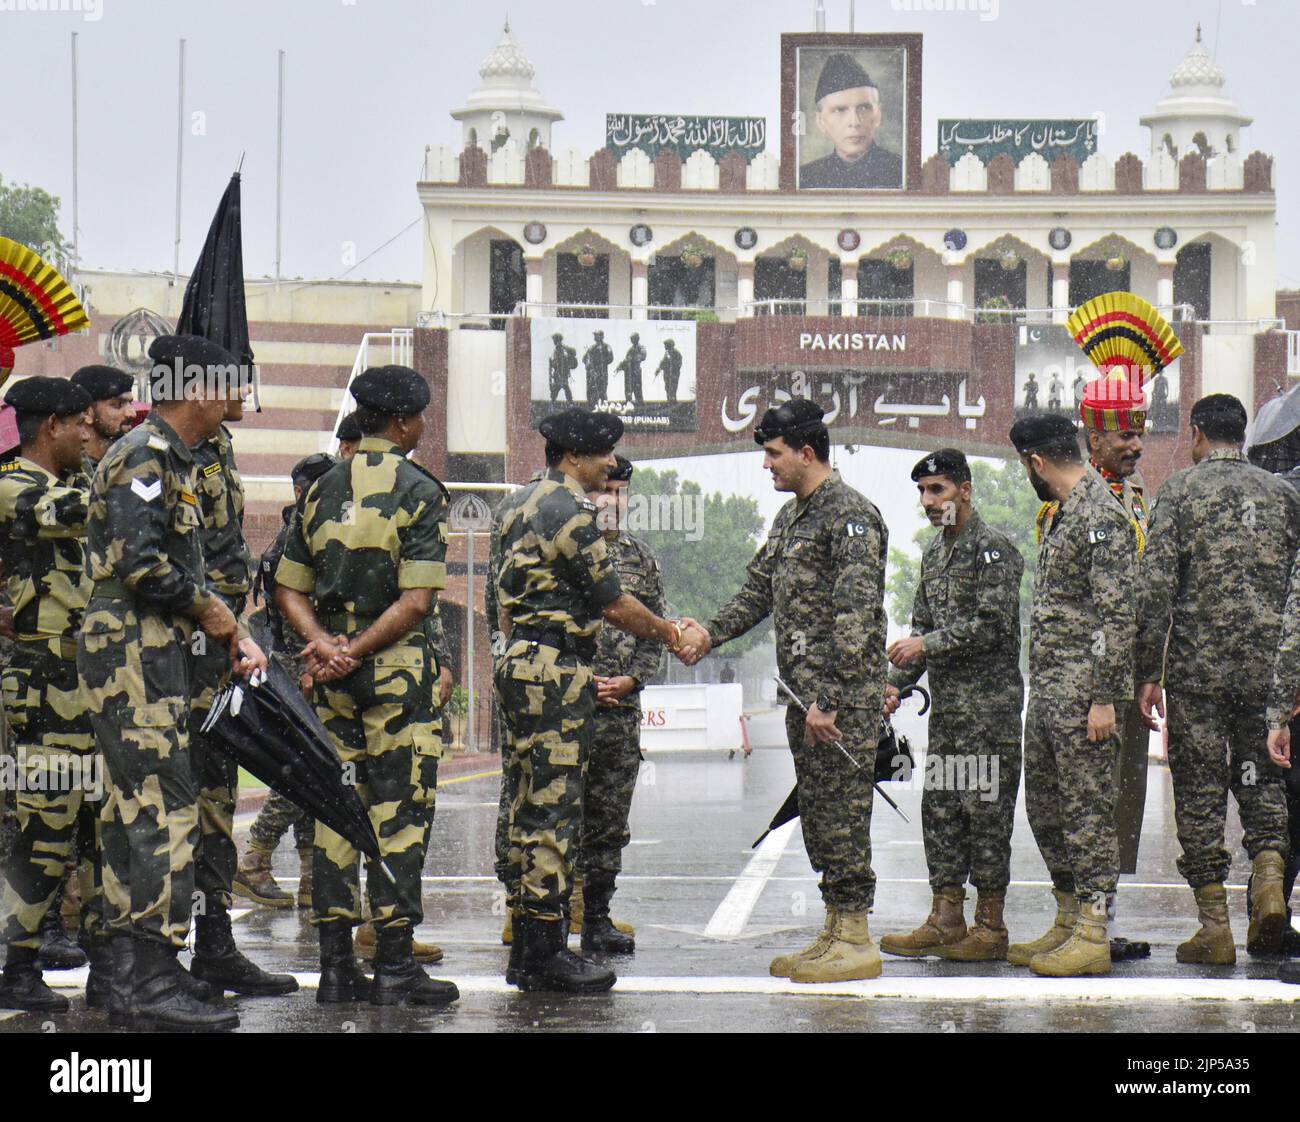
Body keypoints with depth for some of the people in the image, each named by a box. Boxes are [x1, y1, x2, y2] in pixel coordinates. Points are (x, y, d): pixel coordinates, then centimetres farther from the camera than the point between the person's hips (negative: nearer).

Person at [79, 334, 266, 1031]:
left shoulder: (170, 460, 21)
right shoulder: (144, 455, -11)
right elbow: (139, 561, -22)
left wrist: (229, 631, 11)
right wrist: (205, 608, -9)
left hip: (150, 653, 11)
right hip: (134, 652, -11)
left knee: (136, 811, 10)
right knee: (165, 809, -14)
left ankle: (133, 980, 14)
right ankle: (153, 983, -16)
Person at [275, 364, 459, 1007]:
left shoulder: (322, 489, 11)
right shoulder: (419, 491, -6)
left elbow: (290, 591, 7)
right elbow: (417, 600, -14)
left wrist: (325, 644, -5)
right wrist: (354, 653, -9)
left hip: (330, 674, 6)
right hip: (397, 667, -5)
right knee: (398, 814, -2)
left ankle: (335, 966, 9)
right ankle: (395, 968, -3)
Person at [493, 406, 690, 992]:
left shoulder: (520, 502, 15)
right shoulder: (571, 510, -15)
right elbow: (613, 604, -12)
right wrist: (667, 632, 3)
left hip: (519, 663, 10)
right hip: (557, 673, -10)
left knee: (532, 806, 12)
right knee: (554, 809, -7)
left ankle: (528, 949, 17)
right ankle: (543, 955, -6)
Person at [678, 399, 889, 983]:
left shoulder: (851, 514, -13)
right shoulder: (791, 516, 18)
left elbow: (856, 615, -19)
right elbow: (758, 590, 23)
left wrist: (829, 698, -23)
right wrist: (710, 635, 7)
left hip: (845, 695, -10)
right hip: (804, 693, 10)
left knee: (843, 813, -7)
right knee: (817, 813, 12)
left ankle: (857, 941, -2)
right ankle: (835, 933, 18)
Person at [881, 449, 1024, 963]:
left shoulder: (993, 548, -9)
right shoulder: (935, 551, 17)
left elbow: (993, 624, -18)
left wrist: (928, 644, -16)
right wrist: (897, 682, 10)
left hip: (990, 703, -9)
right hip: (946, 704, 9)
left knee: (985, 809, -5)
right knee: (940, 809, 8)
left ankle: (990, 926, 0)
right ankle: (946, 921, 13)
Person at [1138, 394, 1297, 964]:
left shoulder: (1181, 489, -2)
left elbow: (1157, 585, -8)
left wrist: (1149, 672, -4)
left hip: (1198, 665, -3)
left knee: (1200, 789, 3)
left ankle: (1214, 929, 4)